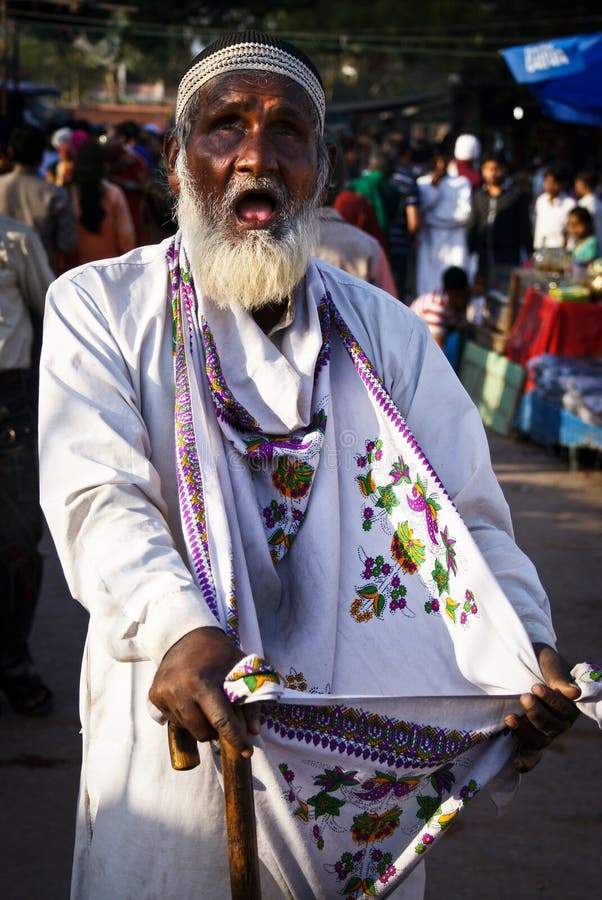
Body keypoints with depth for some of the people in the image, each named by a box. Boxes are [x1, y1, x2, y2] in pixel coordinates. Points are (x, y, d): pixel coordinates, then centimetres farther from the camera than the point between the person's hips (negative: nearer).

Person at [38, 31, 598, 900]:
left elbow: (465, 515, 0)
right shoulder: (99, 307, -1)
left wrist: (526, 646, -19)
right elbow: (96, 495, -14)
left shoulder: (385, 330, 6)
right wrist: (176, 628, -33)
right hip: (175, 732, -2)